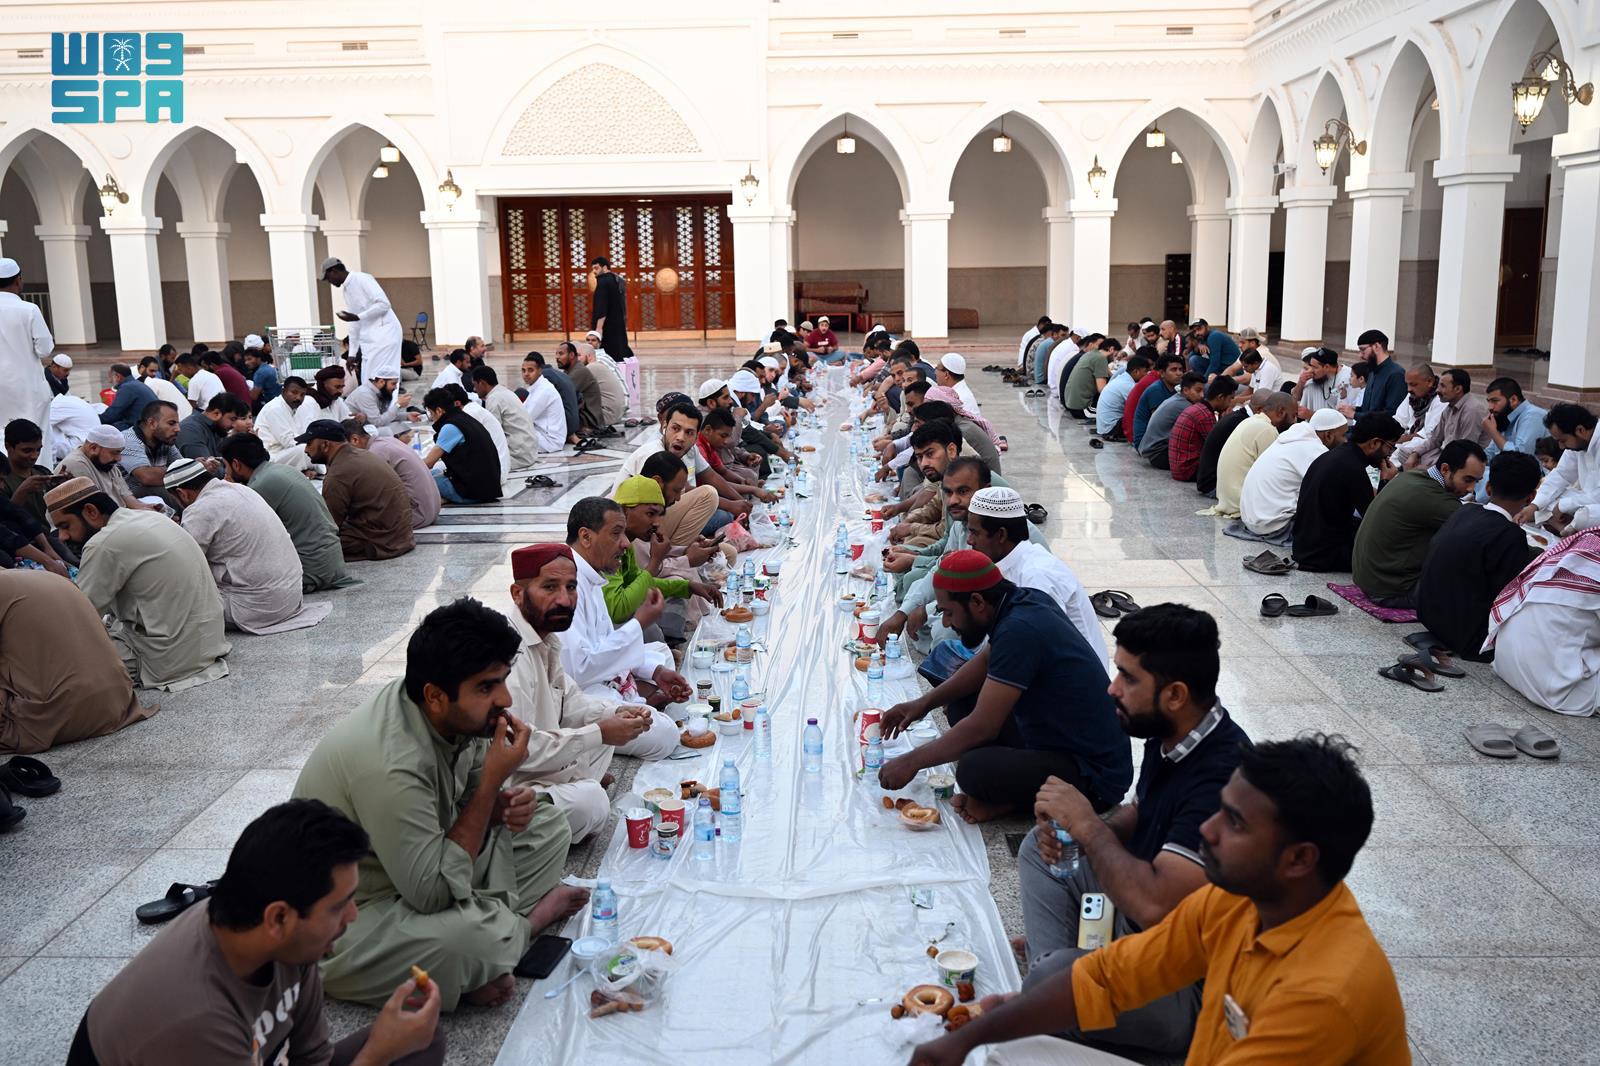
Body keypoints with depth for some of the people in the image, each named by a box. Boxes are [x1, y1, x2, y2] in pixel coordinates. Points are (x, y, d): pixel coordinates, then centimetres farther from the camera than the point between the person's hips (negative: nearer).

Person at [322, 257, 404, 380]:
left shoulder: (362, 279, -8)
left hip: (384, 333, -9)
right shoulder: (346, 289, 19)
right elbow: (354, 324, 22)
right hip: (369, 338, 9)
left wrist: (357, 317, -19)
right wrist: (352, 354, 19)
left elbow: (384, 304, -17)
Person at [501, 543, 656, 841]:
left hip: (542, 767, 10)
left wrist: (616, 713, -3)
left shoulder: (545, 638, 4)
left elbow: (567, 698, 17)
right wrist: (600, 734, -22)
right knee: (590, 802, -31)